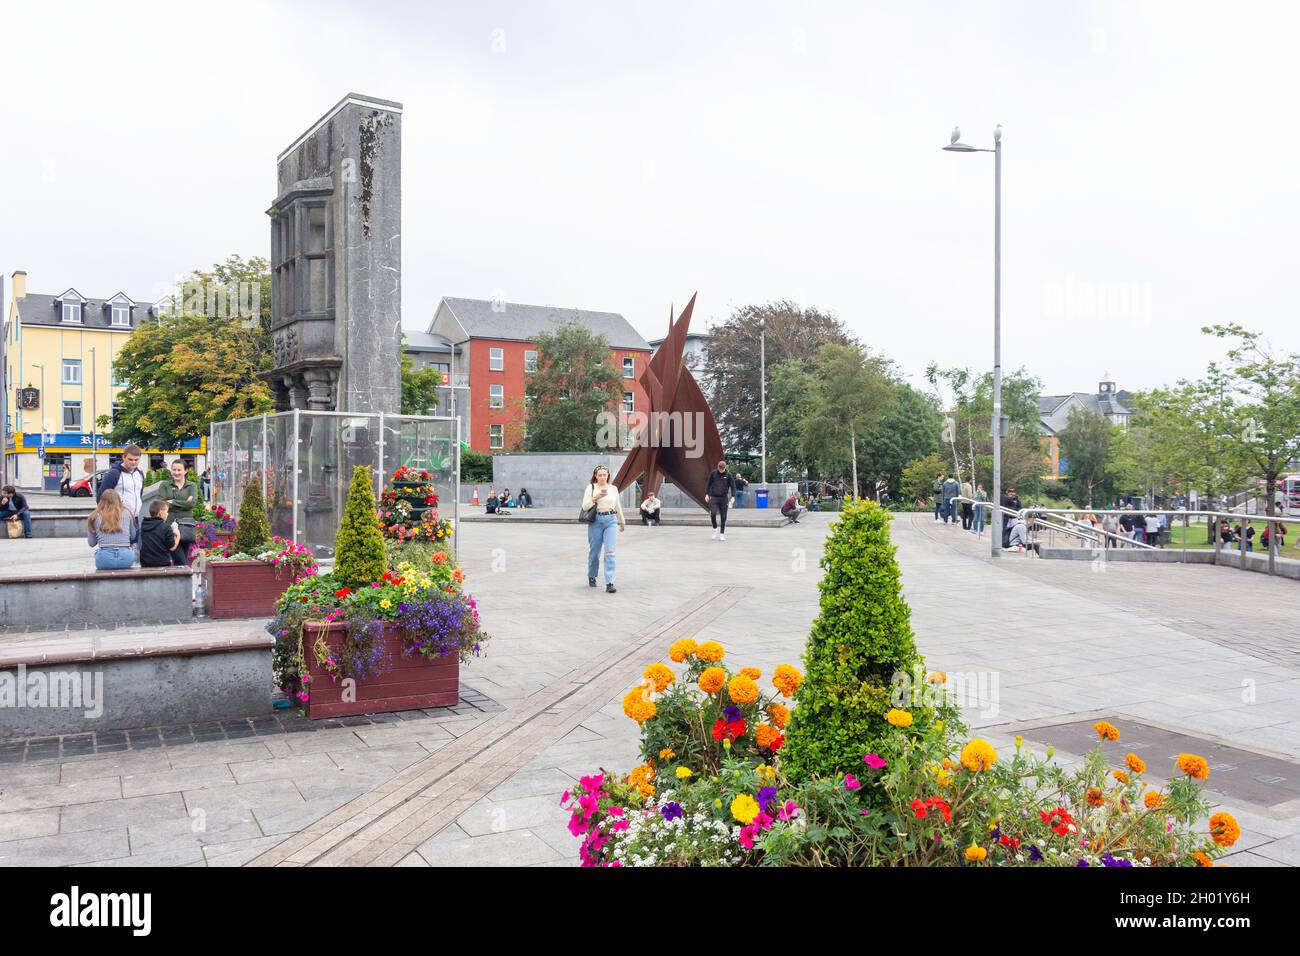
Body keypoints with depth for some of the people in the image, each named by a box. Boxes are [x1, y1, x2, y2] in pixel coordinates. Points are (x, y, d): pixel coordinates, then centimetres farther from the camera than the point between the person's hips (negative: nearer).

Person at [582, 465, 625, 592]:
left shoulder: (613, 488, 10)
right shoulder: (591, 488, 2)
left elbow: (618, 506, 21)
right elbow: (585, 507, -5)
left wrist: (622, 522, 28)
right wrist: (595, 498, -19)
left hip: (611, 521, 1)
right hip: (595, 521, -1)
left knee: (610, 552, -11)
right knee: (594, 552, 8)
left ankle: (609, 583, -13)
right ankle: (591, 577, 32)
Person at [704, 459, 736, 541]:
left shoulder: (728, 475, -1)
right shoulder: (713, 473, 2)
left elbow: (733, 486, 2)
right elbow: (708, 484, 11)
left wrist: (733, 496, -10)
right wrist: (707, 494, 5)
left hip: (724, 498, 0)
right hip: (714, 497, 0)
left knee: (723, 517, 2)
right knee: (713, 513, -17)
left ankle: (722, 534, 12)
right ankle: (715, 530, 3)